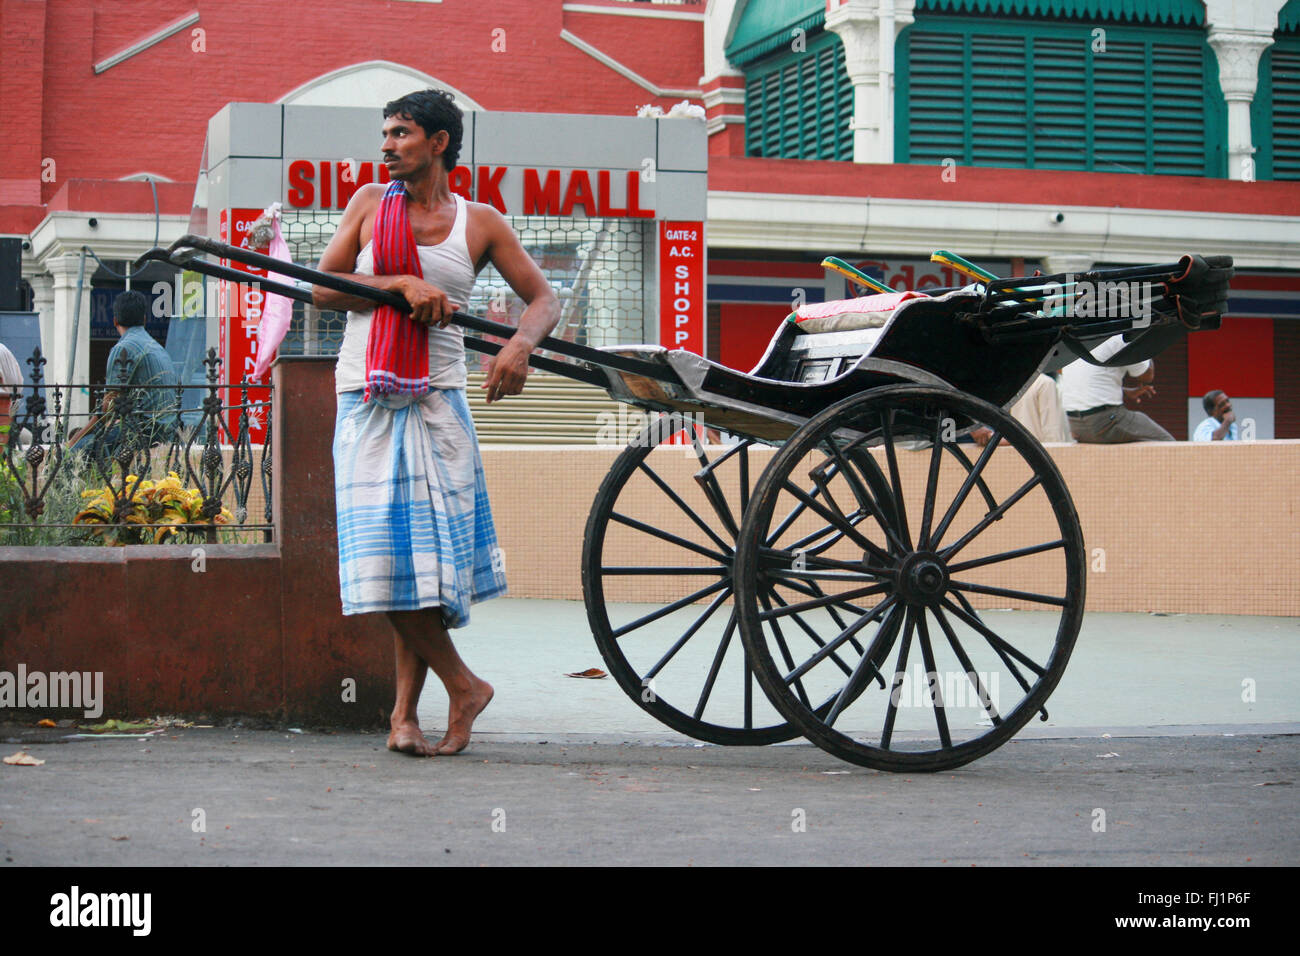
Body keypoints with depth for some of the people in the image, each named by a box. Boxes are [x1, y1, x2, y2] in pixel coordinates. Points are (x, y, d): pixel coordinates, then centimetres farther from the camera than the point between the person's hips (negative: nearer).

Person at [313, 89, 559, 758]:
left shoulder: (480, 223, 6)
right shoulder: (370, 203, 9)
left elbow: (543, 298, 7)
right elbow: (323, 288, 3)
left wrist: (520, 343, -15)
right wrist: (402, 283, -12)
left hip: (436, 403, -1)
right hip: (366, 402, 1)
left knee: (428, 555, -4)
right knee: (386, 556, -6)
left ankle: (405, 714, 5)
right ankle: (462, 686, 8)